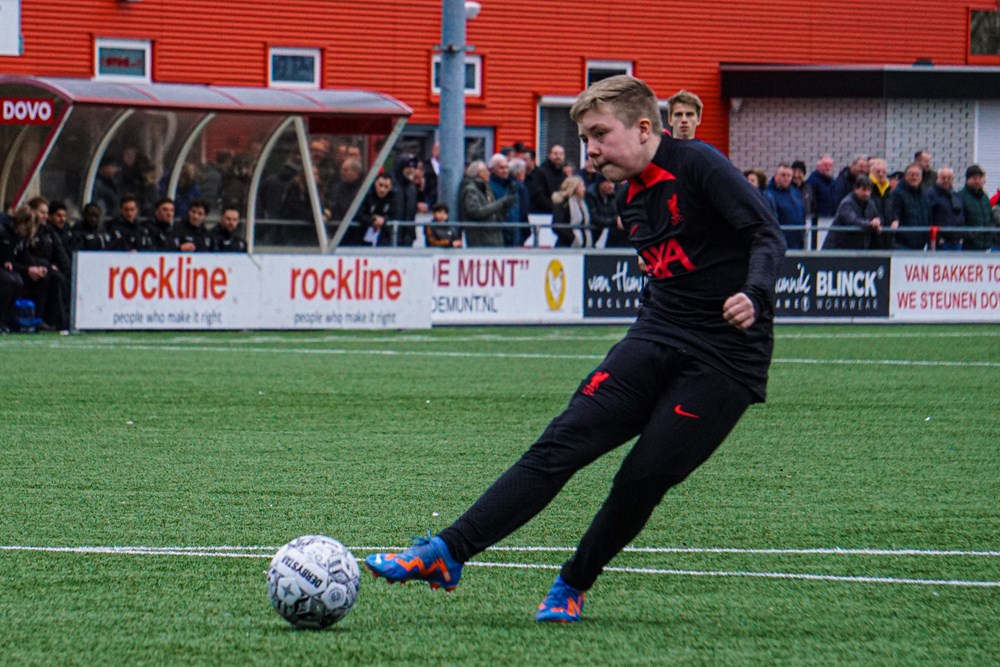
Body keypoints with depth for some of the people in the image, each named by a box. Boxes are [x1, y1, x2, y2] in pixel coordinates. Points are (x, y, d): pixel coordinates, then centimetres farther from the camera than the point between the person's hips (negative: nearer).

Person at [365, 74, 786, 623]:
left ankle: (573, 586, 10)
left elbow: (767, 235, -16)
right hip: (657, 339, 6)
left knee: (644, 477, -11)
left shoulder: (698, 166, -11)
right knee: (562, 443, -8)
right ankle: (448, 553, -14)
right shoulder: (635, 198, 14)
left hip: (726, 359, -6)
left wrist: (753, 295, -33)